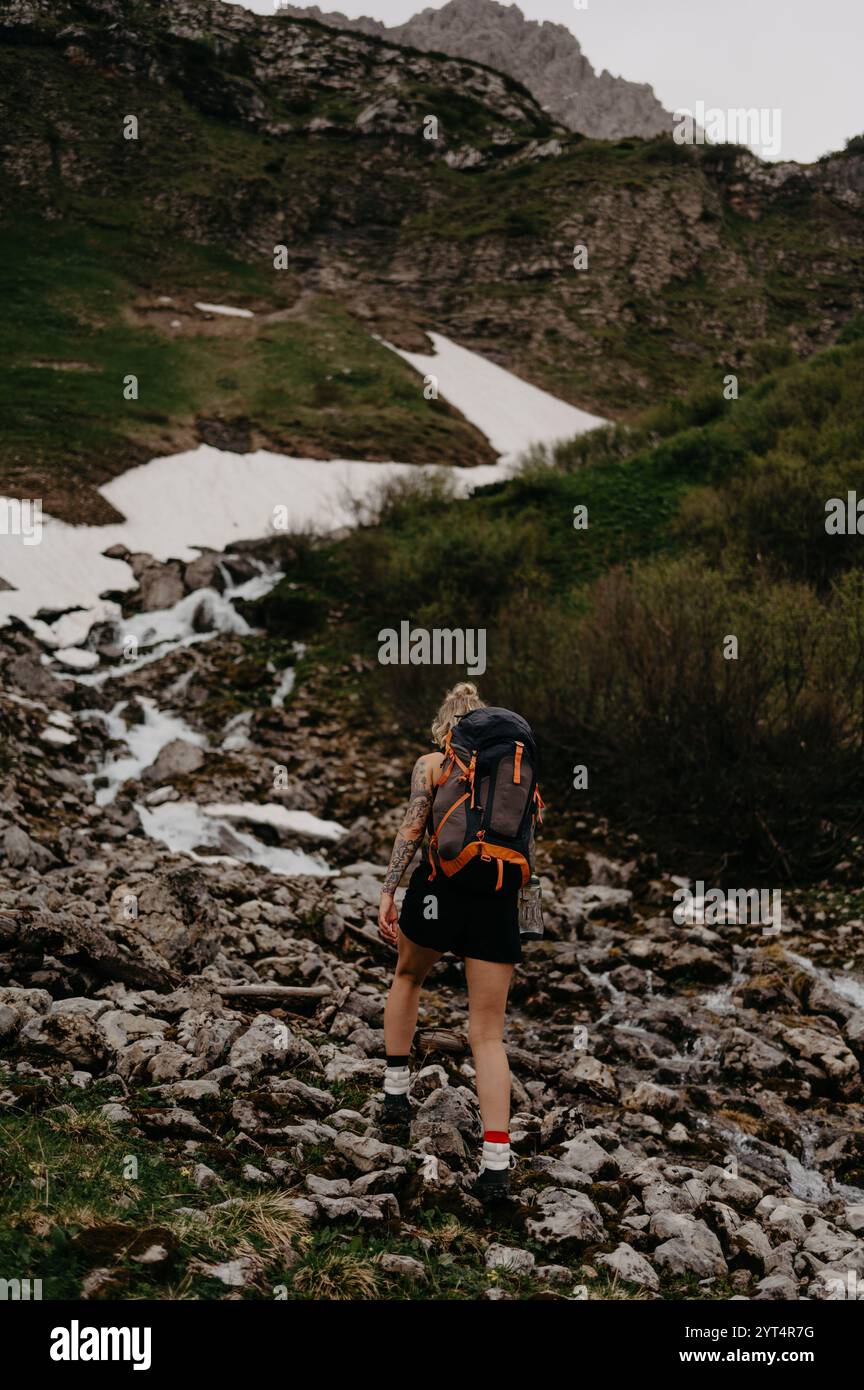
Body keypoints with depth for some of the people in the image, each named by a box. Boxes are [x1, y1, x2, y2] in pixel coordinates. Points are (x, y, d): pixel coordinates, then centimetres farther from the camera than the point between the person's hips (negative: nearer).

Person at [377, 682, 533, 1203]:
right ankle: (497, 1164, -6)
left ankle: (397, 1091, 30)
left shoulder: (431, 764, 6)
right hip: (498, 900, 2)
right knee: (489, 1033, 4)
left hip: (441, 885, -1)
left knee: (409, 976, 32)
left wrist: (388, 893, -6)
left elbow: (412, 829, -6)